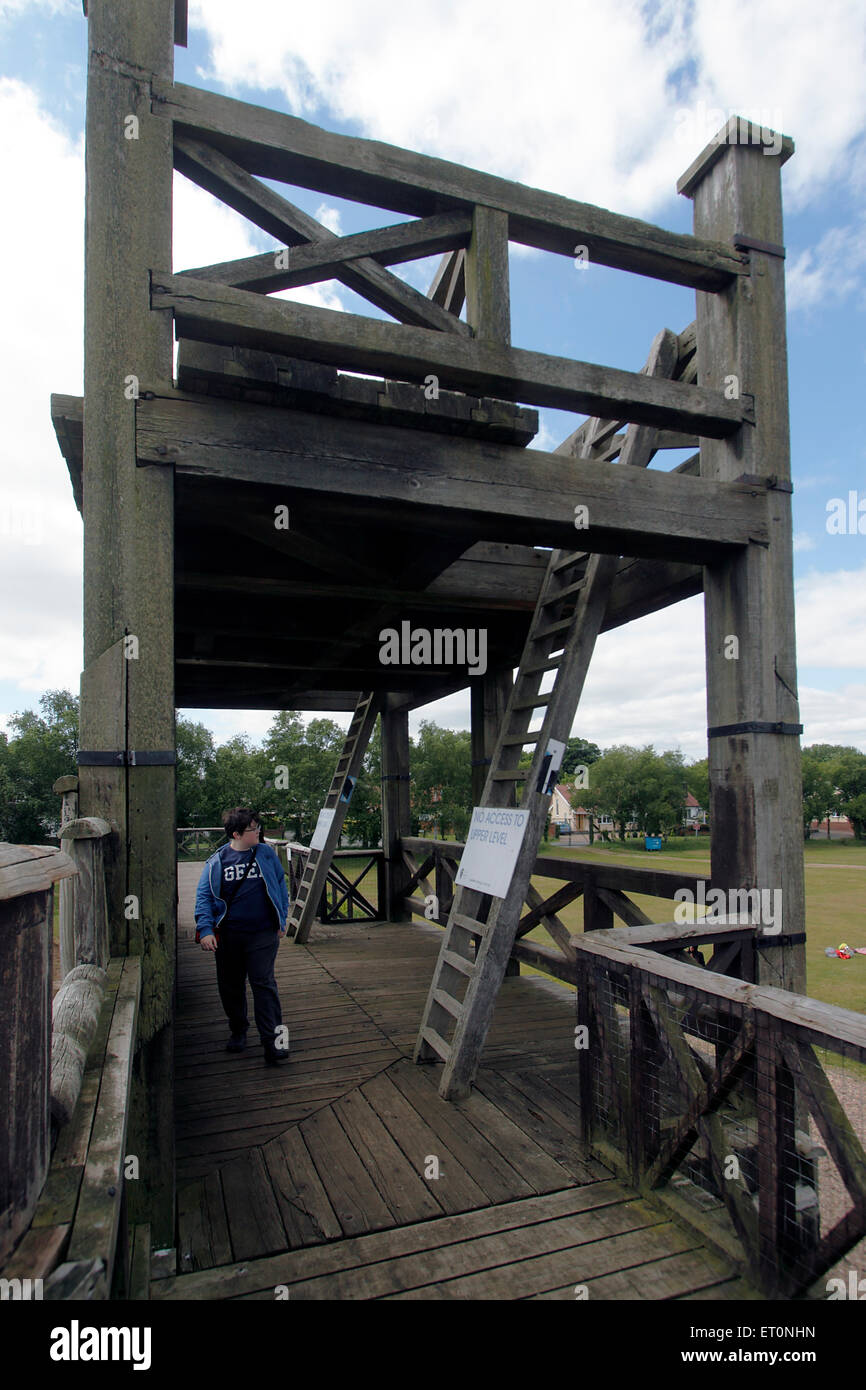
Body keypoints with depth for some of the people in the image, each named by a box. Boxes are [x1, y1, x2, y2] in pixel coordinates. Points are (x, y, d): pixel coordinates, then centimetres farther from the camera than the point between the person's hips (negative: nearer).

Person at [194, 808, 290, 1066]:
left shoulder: (266, 854, 2)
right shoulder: (217, 862, -1)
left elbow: (281, 887, 11)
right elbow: (204, 897, 1)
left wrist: (281, 921, 9)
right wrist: (205, 930, -10)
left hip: (263, 933, -1)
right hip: (228, 935, 1)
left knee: (263, 983, -8)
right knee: (230, 986, 12)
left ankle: (273, 1040, -4)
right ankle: (238, 1032, 34)